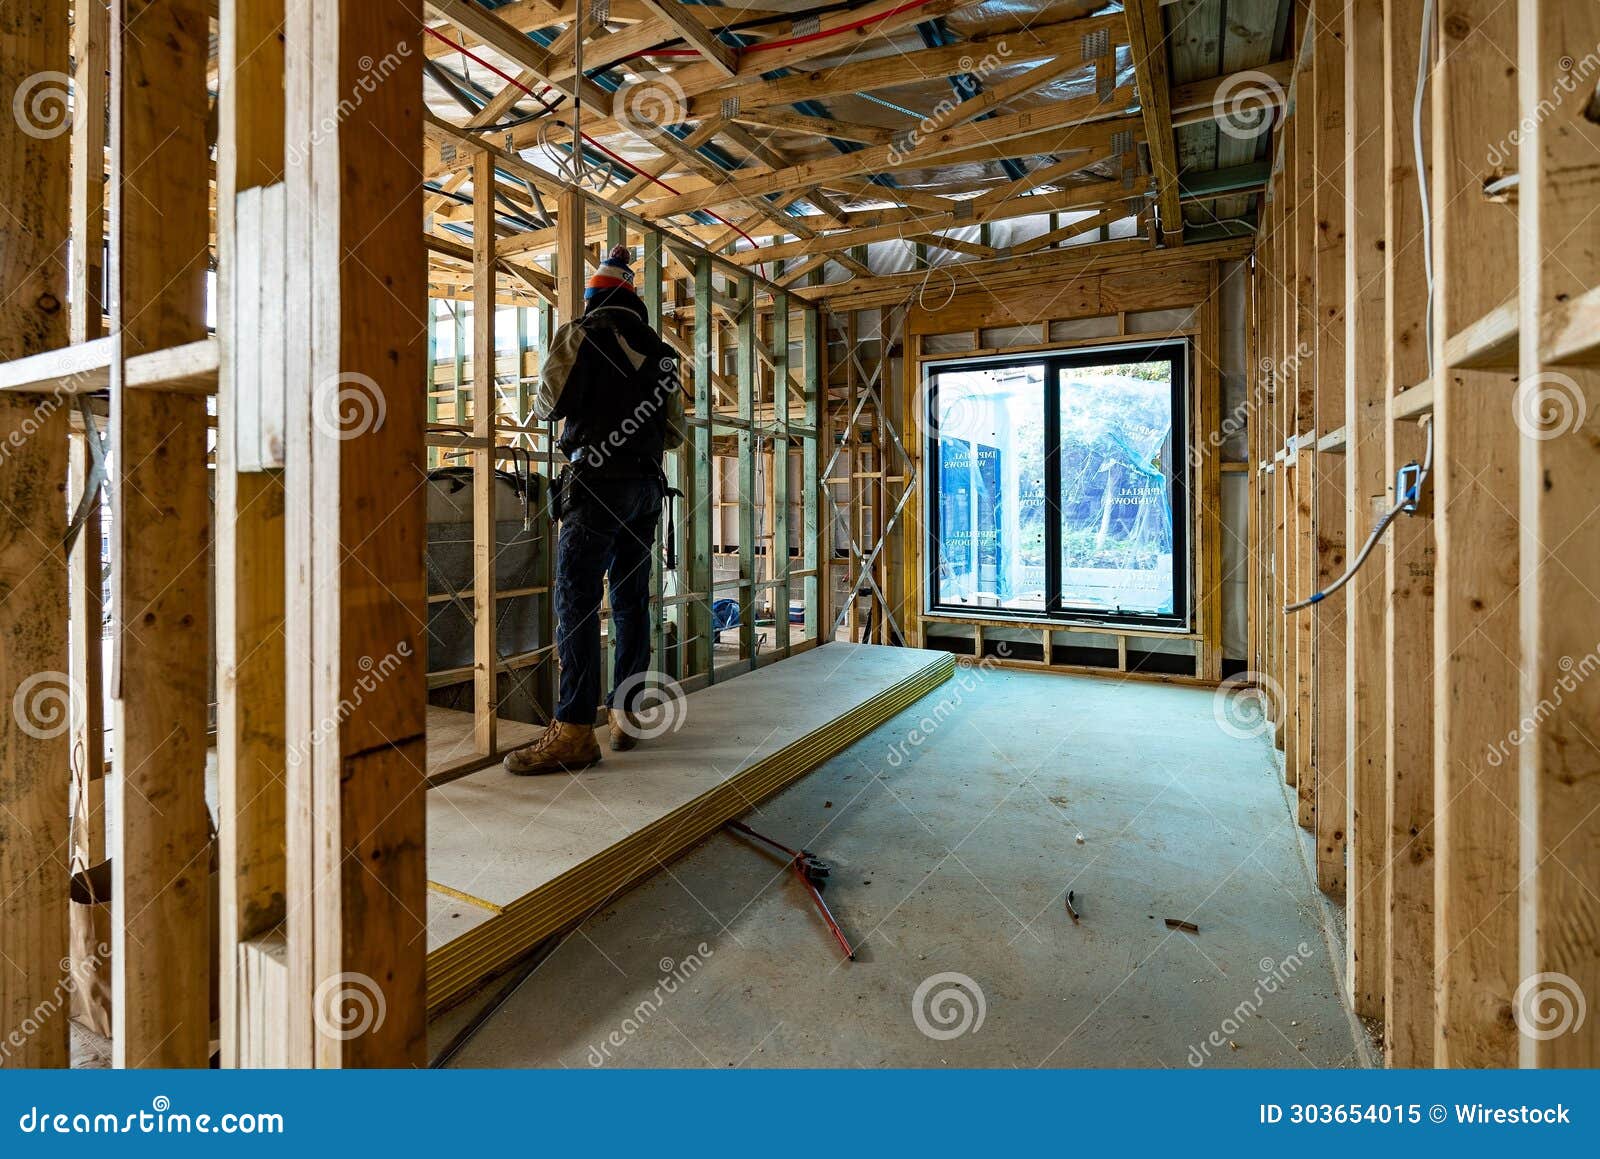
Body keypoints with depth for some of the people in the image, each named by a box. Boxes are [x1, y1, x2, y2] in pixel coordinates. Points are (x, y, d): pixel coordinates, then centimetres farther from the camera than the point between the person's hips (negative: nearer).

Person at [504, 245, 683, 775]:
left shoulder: (582, 334, 0)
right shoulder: (658, 349, 17)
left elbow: (549, 403, -4)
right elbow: (675, 429, 18)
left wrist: (542, 402, 19)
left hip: (598, 482, -6)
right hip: (647, 487, 6)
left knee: (576, 602, -7)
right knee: (631, 600, 9)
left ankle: (575, 731, -9)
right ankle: (627, 715, 14)